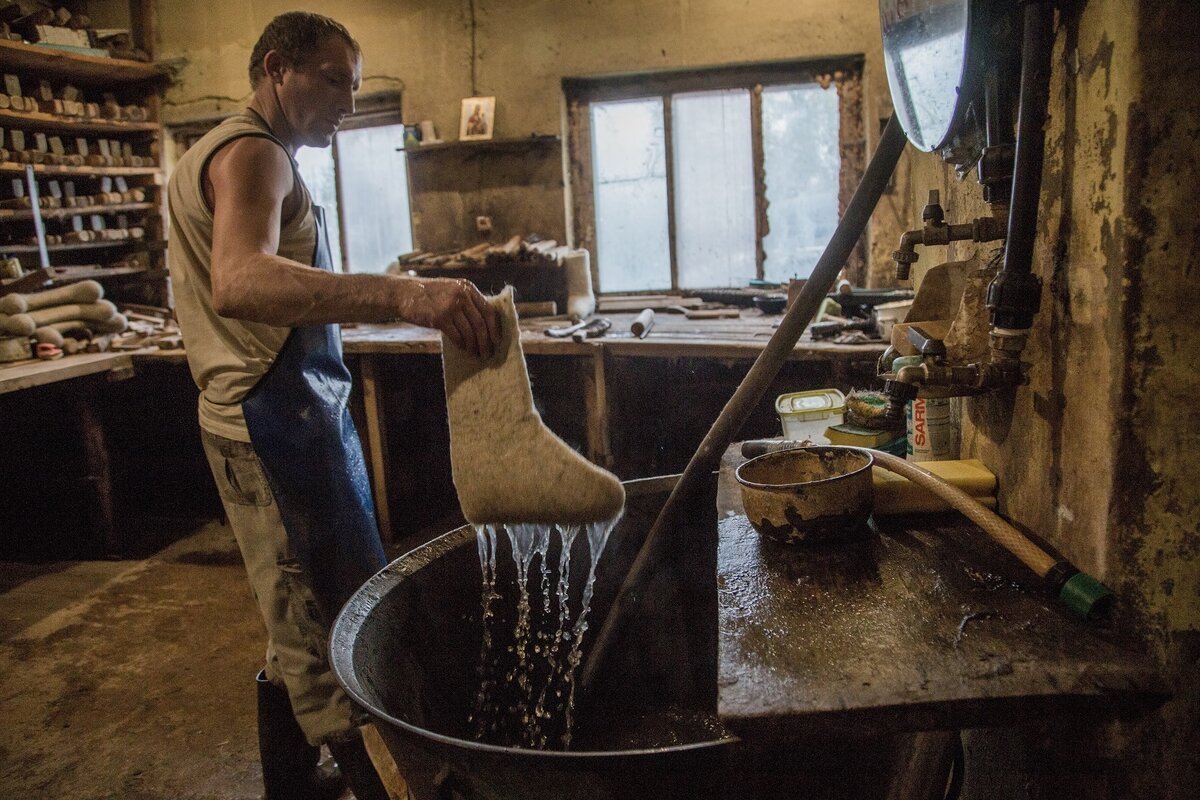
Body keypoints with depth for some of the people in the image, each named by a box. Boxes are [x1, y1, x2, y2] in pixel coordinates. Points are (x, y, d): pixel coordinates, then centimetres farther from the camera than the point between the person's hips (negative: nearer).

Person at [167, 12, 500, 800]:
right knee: (337, 633, -8)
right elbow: (238, 284, -34)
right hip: (283, 418, -11)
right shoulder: (252, 153, -13)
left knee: (302, 622, 17)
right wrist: (399, 295, -48)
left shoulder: (227, 152, 21)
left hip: (284, 414, 11)